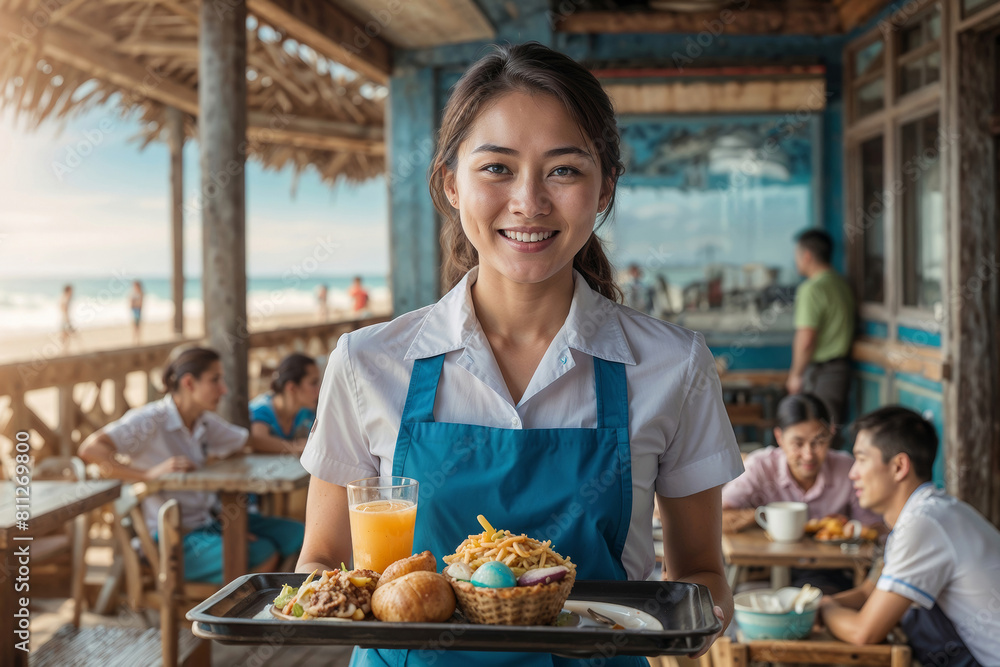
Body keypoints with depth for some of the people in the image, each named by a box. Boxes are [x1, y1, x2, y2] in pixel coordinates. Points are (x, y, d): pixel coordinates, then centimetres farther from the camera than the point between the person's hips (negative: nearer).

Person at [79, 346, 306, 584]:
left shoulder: (204, 422, 9)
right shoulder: (151, 421, -16)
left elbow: (251, 441, 23)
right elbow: (90, 449, -27)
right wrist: (149, 474, -36)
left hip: (207, 520, 9)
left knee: (296, 536, -3)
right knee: (263, 554, -27)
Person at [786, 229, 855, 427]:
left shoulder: (812, 289, -16)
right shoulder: (842, 284, 10)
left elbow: (805, 340, -22)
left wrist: (796, 374, -10)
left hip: (820, 371, -9)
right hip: (842, 364, 9)